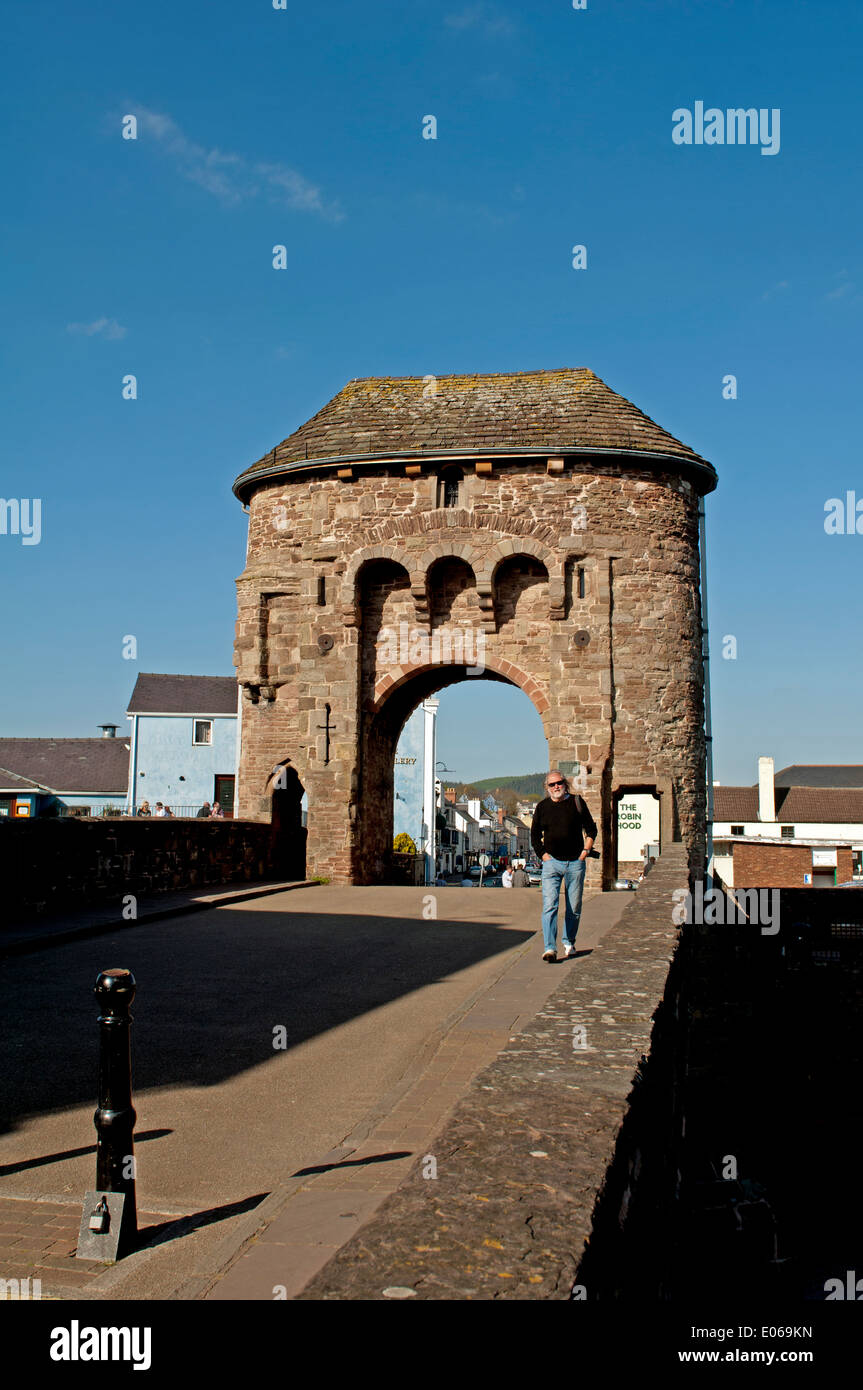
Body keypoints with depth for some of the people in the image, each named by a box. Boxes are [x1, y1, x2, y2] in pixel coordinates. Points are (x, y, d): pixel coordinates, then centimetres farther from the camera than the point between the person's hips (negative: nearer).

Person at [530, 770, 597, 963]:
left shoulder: (577, 803, 4)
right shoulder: (542, 807, 6)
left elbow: (591, 829, 10)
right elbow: (535, 836, 13)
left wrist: (585, 850, -1)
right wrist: (543, 855, 1)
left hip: (575, 863, 1)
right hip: (552, 862, -1)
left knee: (574, 907, 8)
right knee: (550, 905, -13)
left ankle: (569, 942, 26)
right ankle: (550, 948, -18)